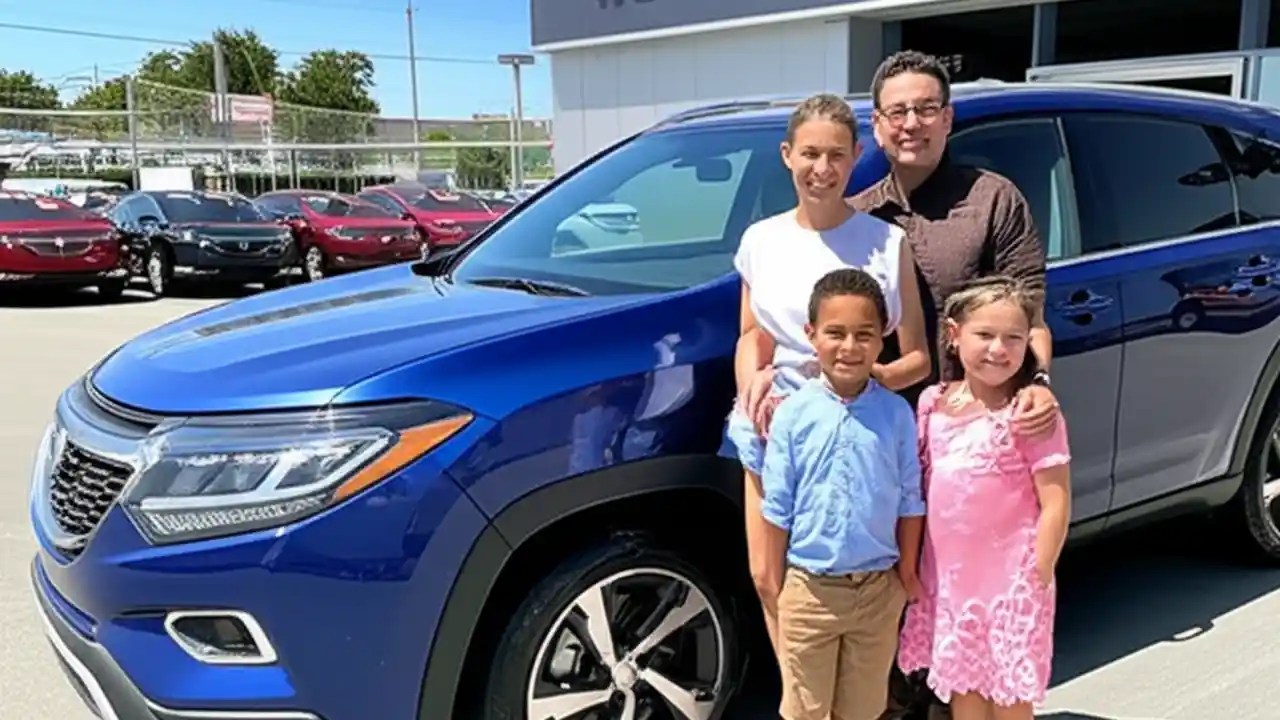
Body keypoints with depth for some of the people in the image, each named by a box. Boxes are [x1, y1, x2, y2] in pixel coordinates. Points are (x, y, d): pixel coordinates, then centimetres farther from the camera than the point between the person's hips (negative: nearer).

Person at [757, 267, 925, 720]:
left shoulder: (897, 412, -6)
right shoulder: (792, 412, -9)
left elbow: (910, 500, 1)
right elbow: (778, 506, -4)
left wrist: (907, 572, 2)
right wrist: (775, 581, -1)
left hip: (878, 587, 1)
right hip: (809, 587, -1)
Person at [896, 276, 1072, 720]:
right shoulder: (932, 403, 2)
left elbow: (1056, 505, -13)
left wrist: (1035, 583, -15)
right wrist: (913, 566, 8)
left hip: (1009, 584, -5)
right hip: (947, 580, 5)